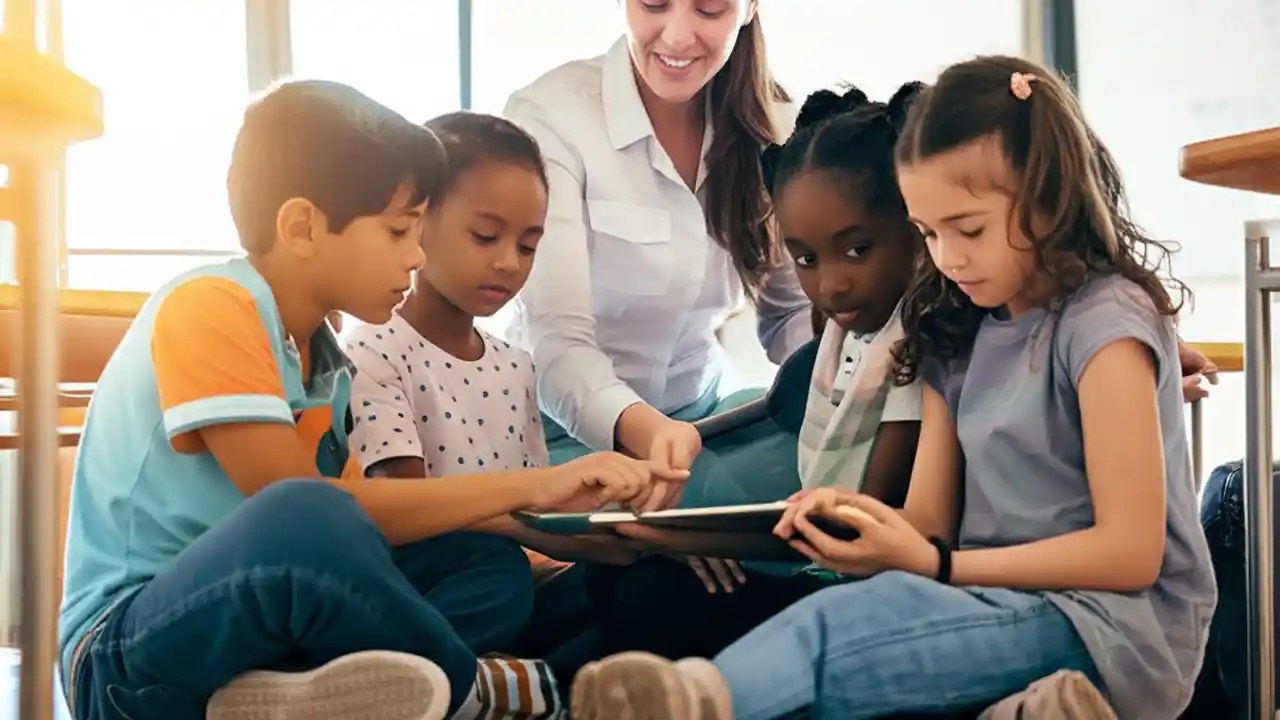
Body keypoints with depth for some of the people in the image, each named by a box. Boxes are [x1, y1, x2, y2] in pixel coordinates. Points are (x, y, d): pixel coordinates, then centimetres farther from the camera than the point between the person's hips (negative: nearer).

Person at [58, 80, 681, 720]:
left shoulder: (321, 360, 10)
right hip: (130, 657, -8)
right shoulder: (210, 307, -14)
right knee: (304, 519, -35)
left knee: (486, 565, 1)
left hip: (261, 635, 9)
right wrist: (529, 487, -18)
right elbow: (305, 509, -21)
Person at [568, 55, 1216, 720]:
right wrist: (852, 527, -14)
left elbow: (1130, 552, -12)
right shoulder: (957, 334, 15)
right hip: (1005, 607, 7)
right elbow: (928, 523, 10)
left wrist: (935, 564, -14)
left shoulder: (1104, 324, -7)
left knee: (849, 623, -35)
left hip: (1116, 625, -7)